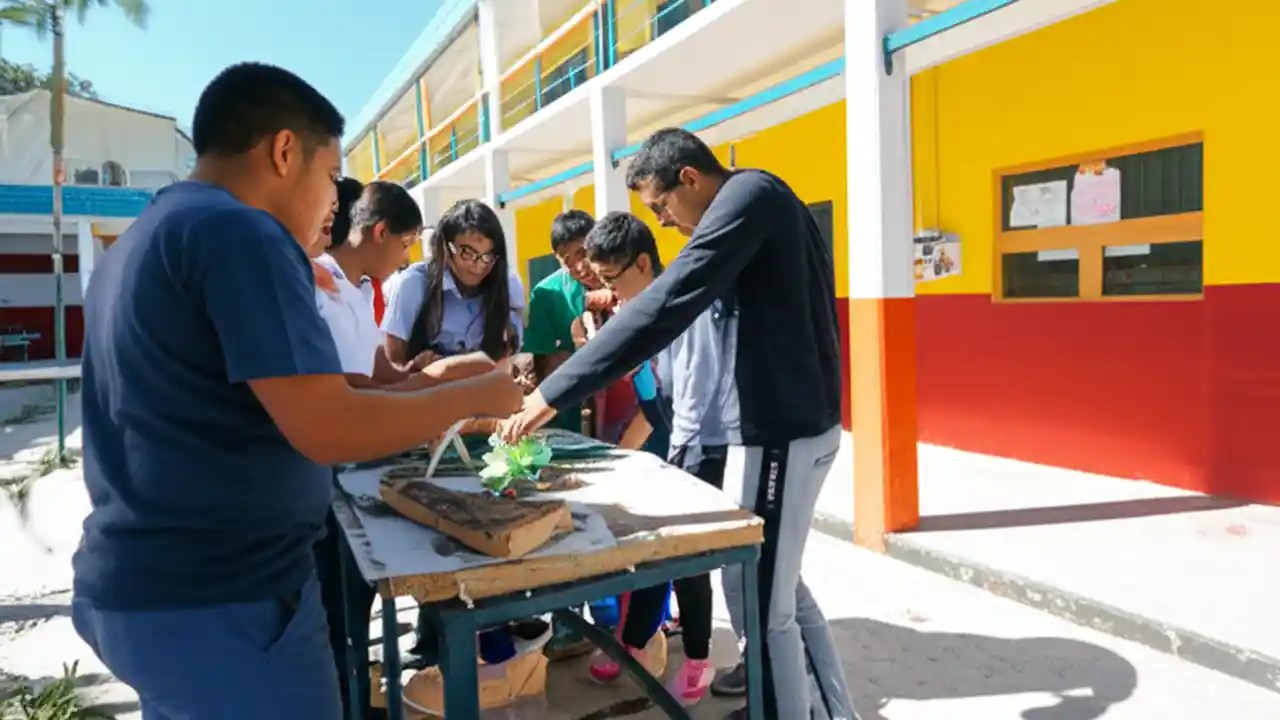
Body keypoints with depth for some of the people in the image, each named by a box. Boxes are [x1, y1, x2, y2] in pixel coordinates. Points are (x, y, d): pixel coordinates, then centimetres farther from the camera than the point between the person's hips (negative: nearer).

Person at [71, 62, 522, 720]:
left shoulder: (137, 241, 13)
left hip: (137, 588, 10)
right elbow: (327, 432, -24)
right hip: (220, 602, -9)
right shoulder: (241, 231, -17)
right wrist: (475, 396, -9)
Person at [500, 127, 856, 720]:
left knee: (760, 599, 1)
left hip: (779, 428, -10)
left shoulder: (748, 196, -14)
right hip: (793, 419, 10)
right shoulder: (764, 203, 16)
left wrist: (552, 394, -26)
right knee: (774, 583, 19)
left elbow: (665, 307, -25)